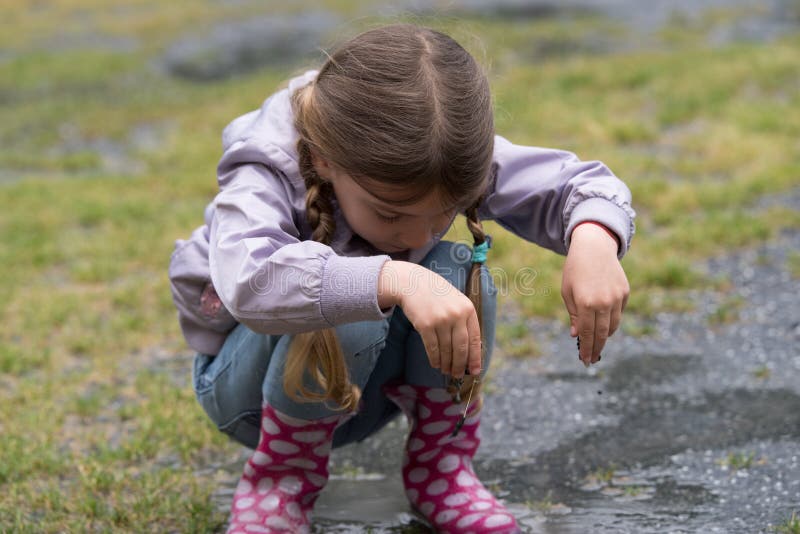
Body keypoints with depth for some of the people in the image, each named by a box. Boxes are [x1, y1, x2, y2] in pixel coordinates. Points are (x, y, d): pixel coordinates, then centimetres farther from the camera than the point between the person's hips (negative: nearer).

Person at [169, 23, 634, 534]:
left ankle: (441, 464, -6)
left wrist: (593, 238, -44)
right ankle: (283, 473, -9)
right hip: (257, 374, -4)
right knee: (345, 314, -37)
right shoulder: (265, 178, -33)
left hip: (363, 384, 4)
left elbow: (579, 183, -20)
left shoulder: (456, 160, -21)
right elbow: (251, 281, -55)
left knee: (456, 272, -26)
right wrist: (395, 281, -68)